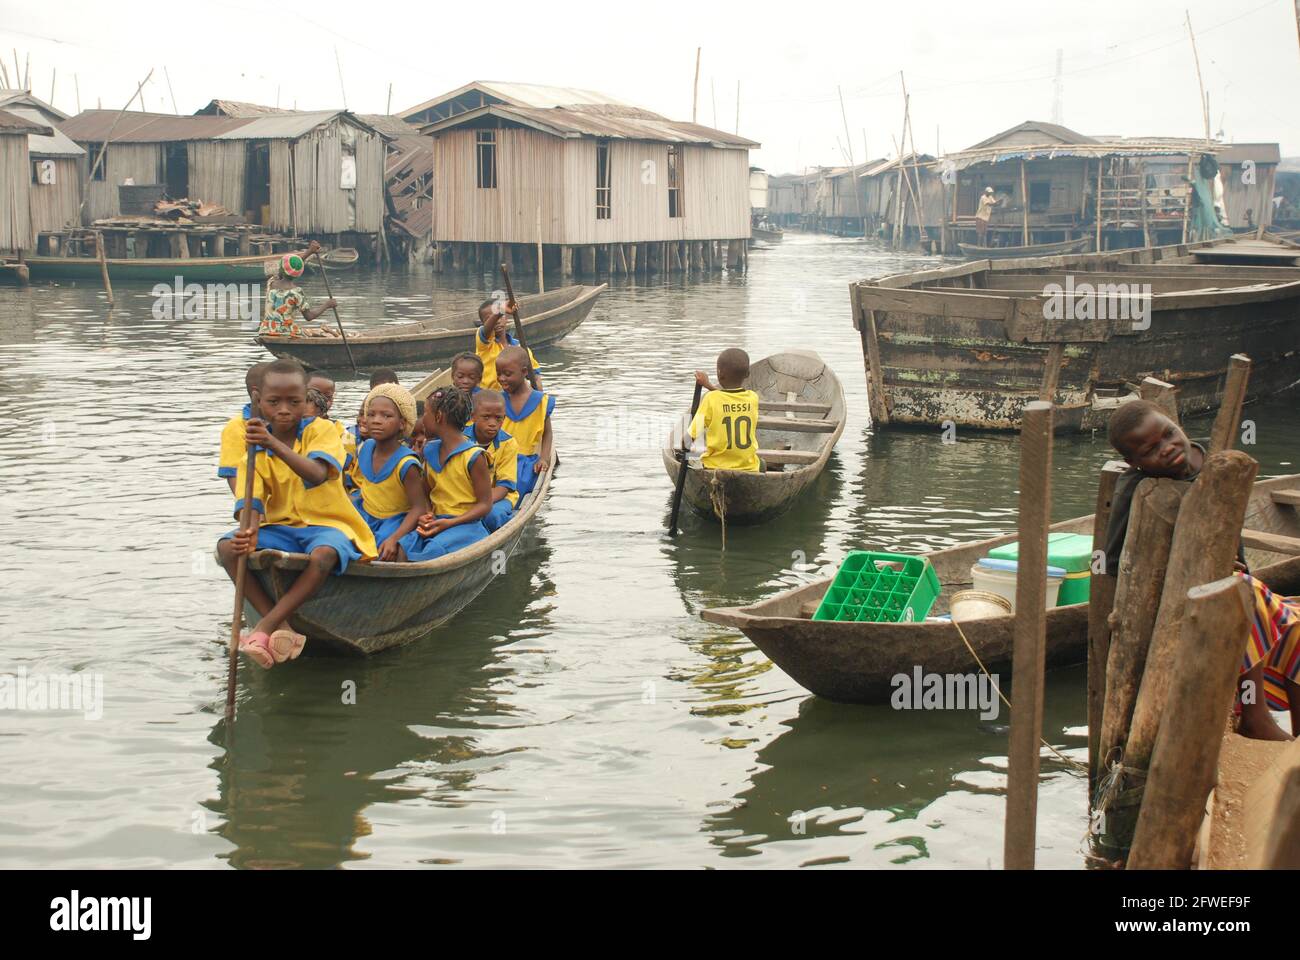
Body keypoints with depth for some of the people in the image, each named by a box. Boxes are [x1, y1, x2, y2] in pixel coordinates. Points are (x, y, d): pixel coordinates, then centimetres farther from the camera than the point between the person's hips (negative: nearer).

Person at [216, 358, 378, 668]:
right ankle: (281, 628, -29)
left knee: (323, 555, -39)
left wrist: (274, 444, -41)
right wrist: (250, 530, -30)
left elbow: (316, 475, -26)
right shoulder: (255, 447, 5)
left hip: (326, 524, -4)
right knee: (227, 547, -22)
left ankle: (265, 627, -34)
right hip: (280, 527, 4)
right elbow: (252, 500, -6)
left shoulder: (321, 430, -6)